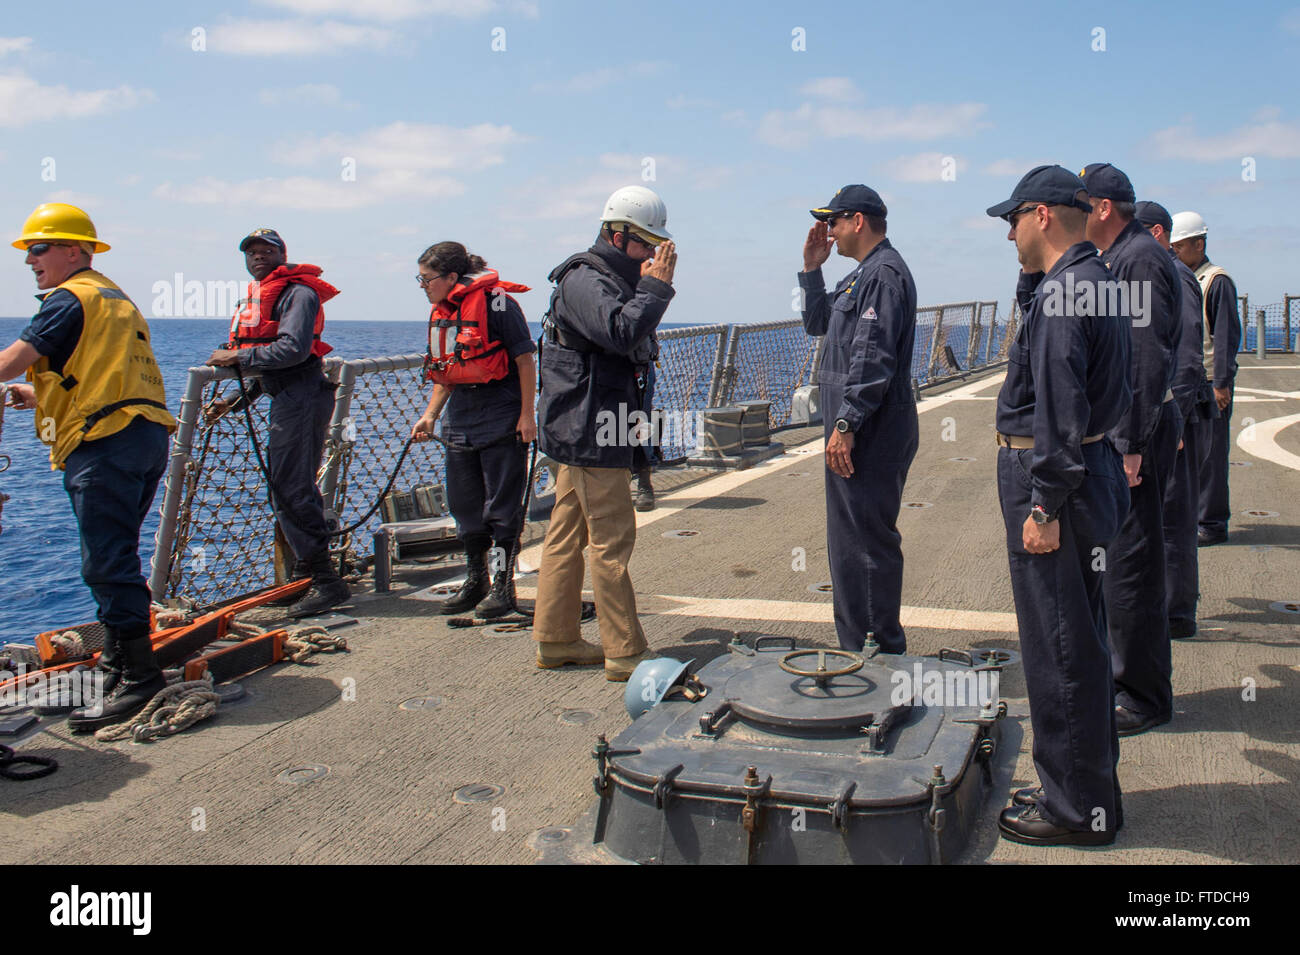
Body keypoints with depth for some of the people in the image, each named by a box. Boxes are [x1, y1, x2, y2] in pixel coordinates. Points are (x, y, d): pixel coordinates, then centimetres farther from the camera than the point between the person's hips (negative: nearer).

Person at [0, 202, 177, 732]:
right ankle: (119, 656, 29)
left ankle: (138, 678, -10)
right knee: (117, 555, 19)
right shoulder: (116, 298, 26)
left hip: (106, 443, -10)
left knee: (107, 563, -9)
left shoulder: (70, 298, -3)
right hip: (148, 434, 10)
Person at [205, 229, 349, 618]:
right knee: (286, 488, 14)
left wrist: (238, 357, -16)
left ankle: (327, 582, -12)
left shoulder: (297, 293, -8)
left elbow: (293, 349, -23)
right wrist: (235, 400, 20)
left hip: (303, 399, -10)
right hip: (286, 400, 10)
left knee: (291, 491, -14)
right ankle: (305, 572, 24)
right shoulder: (258, 297, 23)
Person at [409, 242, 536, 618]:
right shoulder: (441, 312, 12)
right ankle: (475, 582, 25)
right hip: (460, 419, 8)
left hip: (502, 418, -8)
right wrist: (430, 415, 12)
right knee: (464, 504, 12)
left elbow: (524, 358, -11)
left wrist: (527, 414, -14)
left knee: (502, 506, -1)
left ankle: (503, 585, 9)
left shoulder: (495, 301, -12)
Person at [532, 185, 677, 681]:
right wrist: (656, 286, -21)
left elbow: (624, 342, 20)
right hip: (590, 433, -11)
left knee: (567, 534, 12)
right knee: (612, 539, -7)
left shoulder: (609, 279, 21)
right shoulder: (585, 280, -13)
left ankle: (555, 639, 20)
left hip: (579, 430, 11)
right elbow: (621, 333, -30)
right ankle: (625, 653, -2)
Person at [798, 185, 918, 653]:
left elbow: (873, 359, -22)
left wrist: (846, 425, -22)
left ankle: (882, 651, 3)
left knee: (869, 542, -6)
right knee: (849, 541, 16)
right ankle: (857, 650, 26)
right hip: (855, 433, 11)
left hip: (871, 437, -11)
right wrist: (812, 270, 16)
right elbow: (818, 324, 27)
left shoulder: (885, 273, -14)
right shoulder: (862, 274, 18)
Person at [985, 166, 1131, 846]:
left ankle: (1077, 809, 9)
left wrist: (1045, 507, -21)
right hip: (1090, 470, 11)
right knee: (1076, 643, 18)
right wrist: (1030, 279, 16)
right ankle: (1086, 787, 31)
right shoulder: (1095, 281, 15)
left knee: (1060, 650, -2)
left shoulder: (1062, 292, -17)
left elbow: (1060, 411, -22)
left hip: (1055, 482, -11)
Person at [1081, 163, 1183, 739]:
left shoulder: (1140, 259, -14)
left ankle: (1145, 697, 6)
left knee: (1129, 563, -5)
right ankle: (1126, 677, 28)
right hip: (1114, 429, 10)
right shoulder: (1115, 260, 16)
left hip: (1137, 431, -10)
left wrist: (1131, 446, -23)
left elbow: (1147, 361, -21)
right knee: (1114, 558, 16)